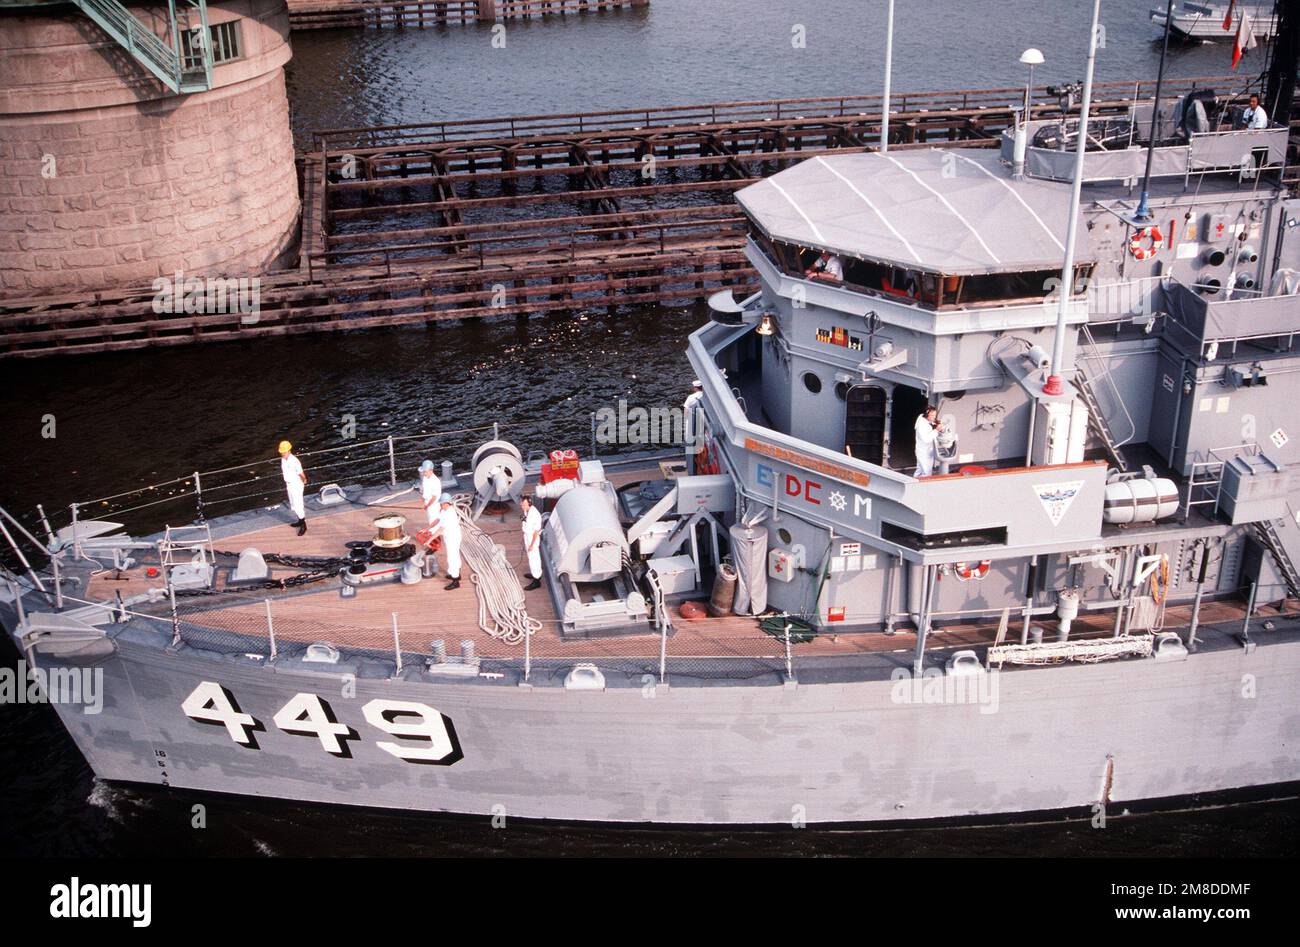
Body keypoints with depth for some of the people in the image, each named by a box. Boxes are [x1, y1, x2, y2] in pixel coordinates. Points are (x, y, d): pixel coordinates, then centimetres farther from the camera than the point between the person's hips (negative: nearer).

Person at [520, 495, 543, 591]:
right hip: (527, 535, 9)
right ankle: (534, 573, 44)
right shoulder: (527, 510, -7)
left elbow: (536, 532, -24)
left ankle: (536, 581, 15)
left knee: (533, 559, 3)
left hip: (532, 537, -9)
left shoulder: (534, 515, -32)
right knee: (530, 557, 25)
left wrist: (532, 544, -19)